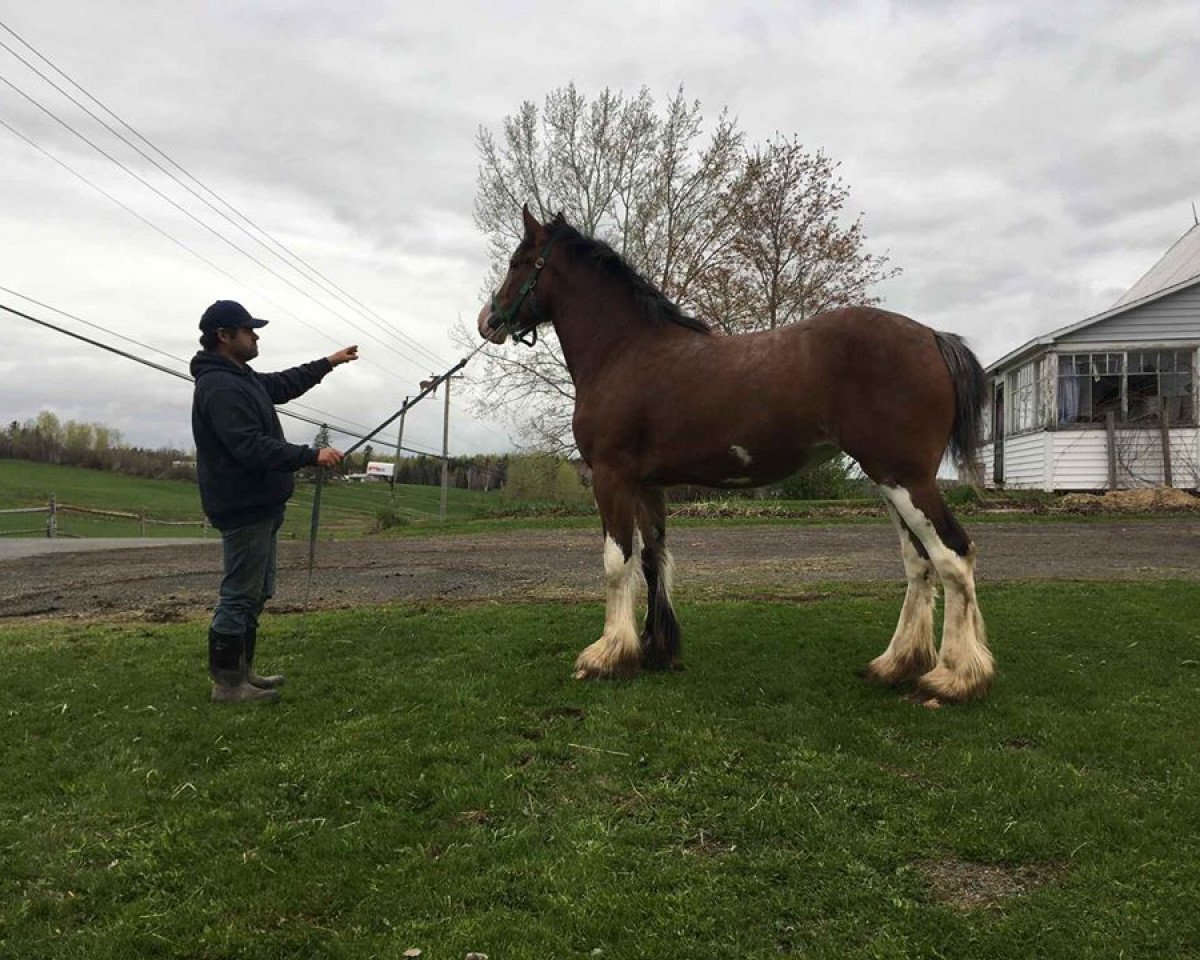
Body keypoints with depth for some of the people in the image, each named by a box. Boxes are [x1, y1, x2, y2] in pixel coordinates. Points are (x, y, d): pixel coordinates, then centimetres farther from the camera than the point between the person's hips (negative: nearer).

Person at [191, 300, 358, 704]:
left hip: (258, 505, 11)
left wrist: (328, 363, 31)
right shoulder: (219, 387, -19)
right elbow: (252, 447, -28)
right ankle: (226, 683, 5)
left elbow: (284, 384, 32)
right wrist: (312, 456, -30)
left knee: (255, 593, 17)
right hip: (243, 508, -11)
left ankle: (241, 672, 26)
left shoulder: (238, 378, 15)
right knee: (239, 596, -4)